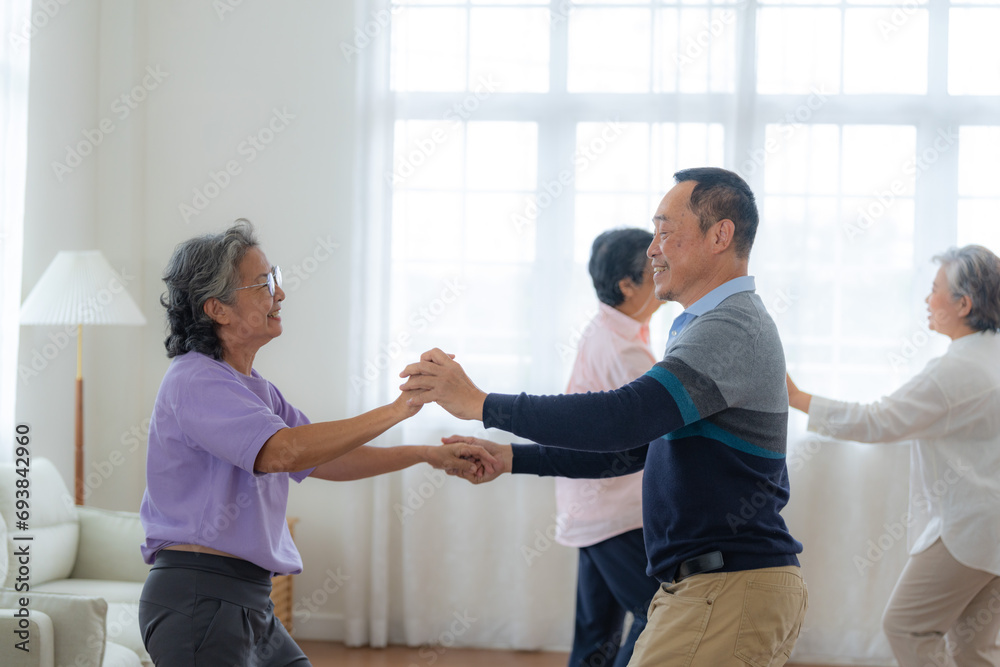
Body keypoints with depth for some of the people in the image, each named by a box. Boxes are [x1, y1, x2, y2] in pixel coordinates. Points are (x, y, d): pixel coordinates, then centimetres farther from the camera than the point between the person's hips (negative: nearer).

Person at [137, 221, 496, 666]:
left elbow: (323, 460, 19)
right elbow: (284, 451, -29)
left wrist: (429, 455, 11)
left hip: (247, 603, 10)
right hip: (197, 600, -10)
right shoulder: (195, 382, -15)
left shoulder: (253, 388, 16)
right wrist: (397, 409, -25)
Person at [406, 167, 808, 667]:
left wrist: (480, 403, -21)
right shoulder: (715, 326, 20)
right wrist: (510, 458, 14)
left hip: (730, 591, -10)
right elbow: (632, 448, 21)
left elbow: (626, 417, -26)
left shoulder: (733, 329, -15)